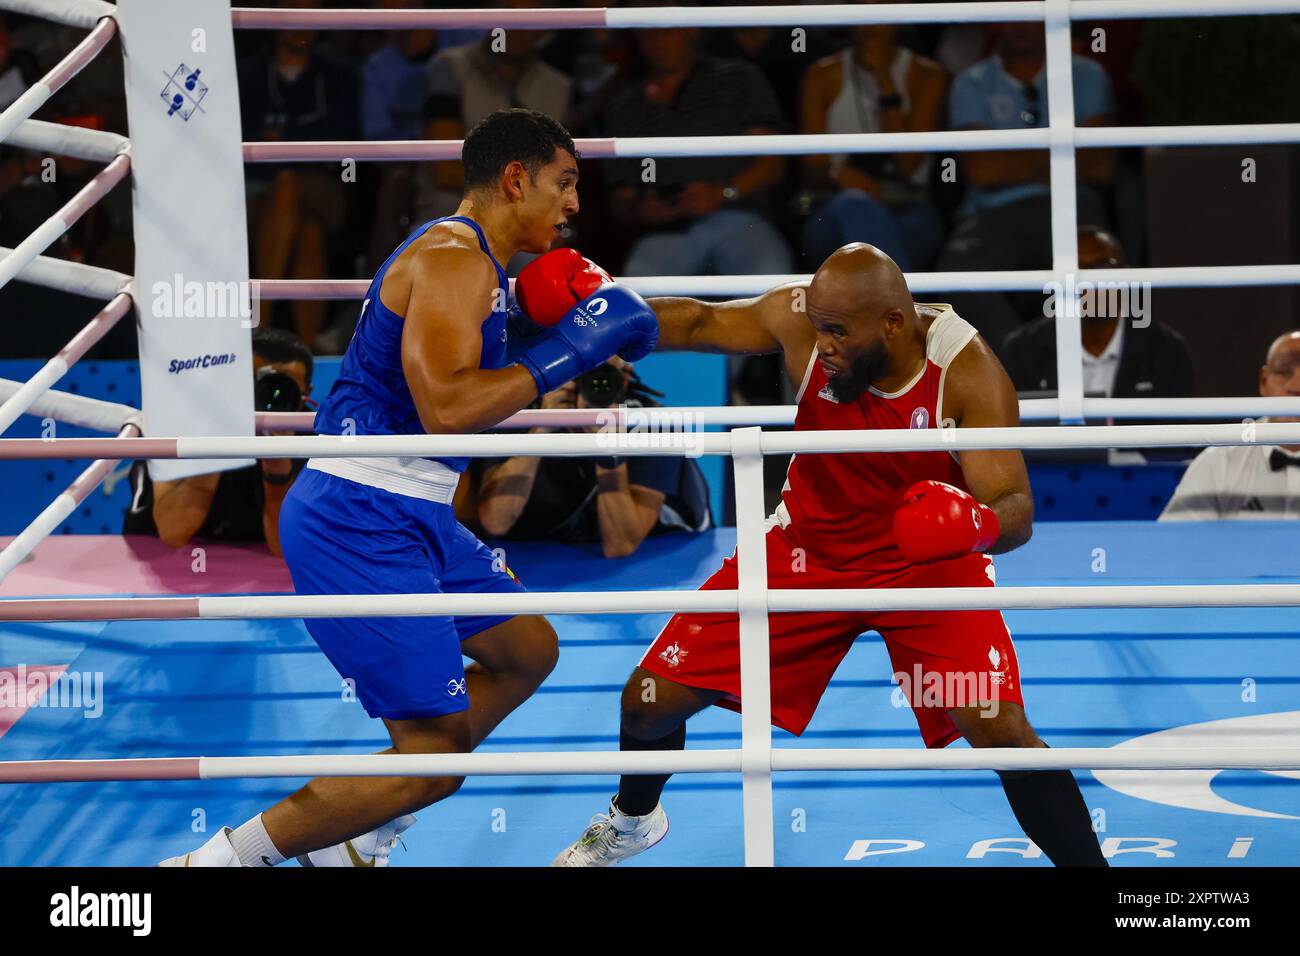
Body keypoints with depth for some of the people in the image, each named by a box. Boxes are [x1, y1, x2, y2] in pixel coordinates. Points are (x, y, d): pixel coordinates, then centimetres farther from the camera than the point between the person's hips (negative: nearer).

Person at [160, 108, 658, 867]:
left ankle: (355, 838, 23)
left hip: (411, 518, 11)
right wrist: (568, 349, -19)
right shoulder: (454, 260, -15)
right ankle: (217, 861, -6)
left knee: (528, 651, 24)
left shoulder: (470, 261, 18)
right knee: (435, 754, -11)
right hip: (361, 523, -11)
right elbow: (446, 409, -27)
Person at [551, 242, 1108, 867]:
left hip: (929, 559, -3)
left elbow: (1016, 509, -29)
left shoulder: (967, 372, -27)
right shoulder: (803, 319, -19)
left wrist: (977, 524, -52)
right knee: (650, 699, 2)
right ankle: (633, 818, 36)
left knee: (999, 728, -23)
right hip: (807, 550, 3)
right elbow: (697, 322, -2)